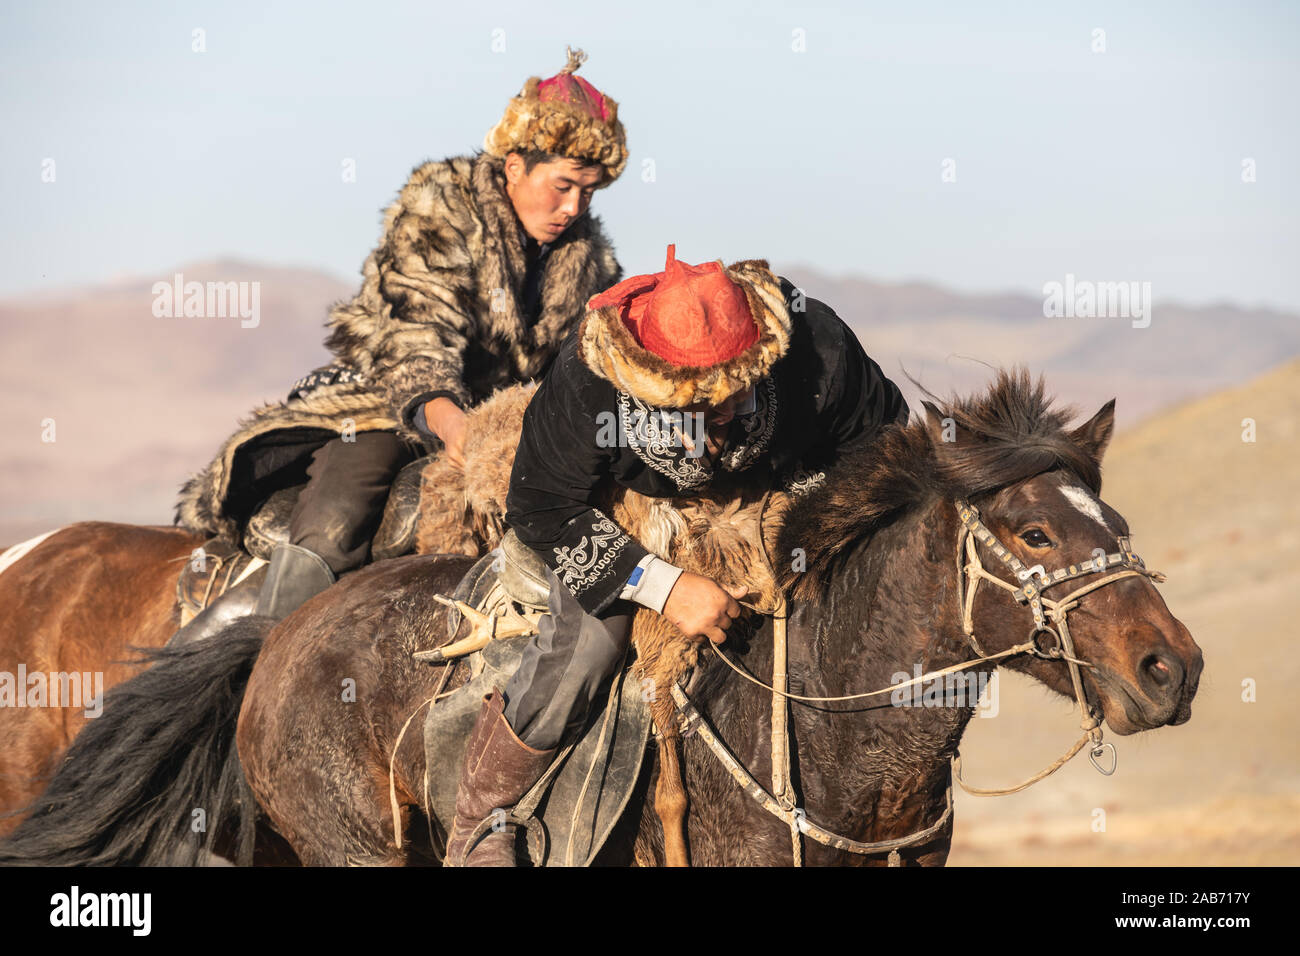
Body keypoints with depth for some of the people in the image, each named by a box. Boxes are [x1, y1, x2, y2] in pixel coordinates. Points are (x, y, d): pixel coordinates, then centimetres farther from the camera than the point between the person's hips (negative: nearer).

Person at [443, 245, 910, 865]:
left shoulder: (818, 351, -35)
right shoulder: (585, 383, -39)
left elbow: (887, 441, -15)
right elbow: (541, 509, -27)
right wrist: (663, 585, -36)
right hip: (631, 509, -3)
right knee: (585, 640, -24)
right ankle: (478, 825, -3)